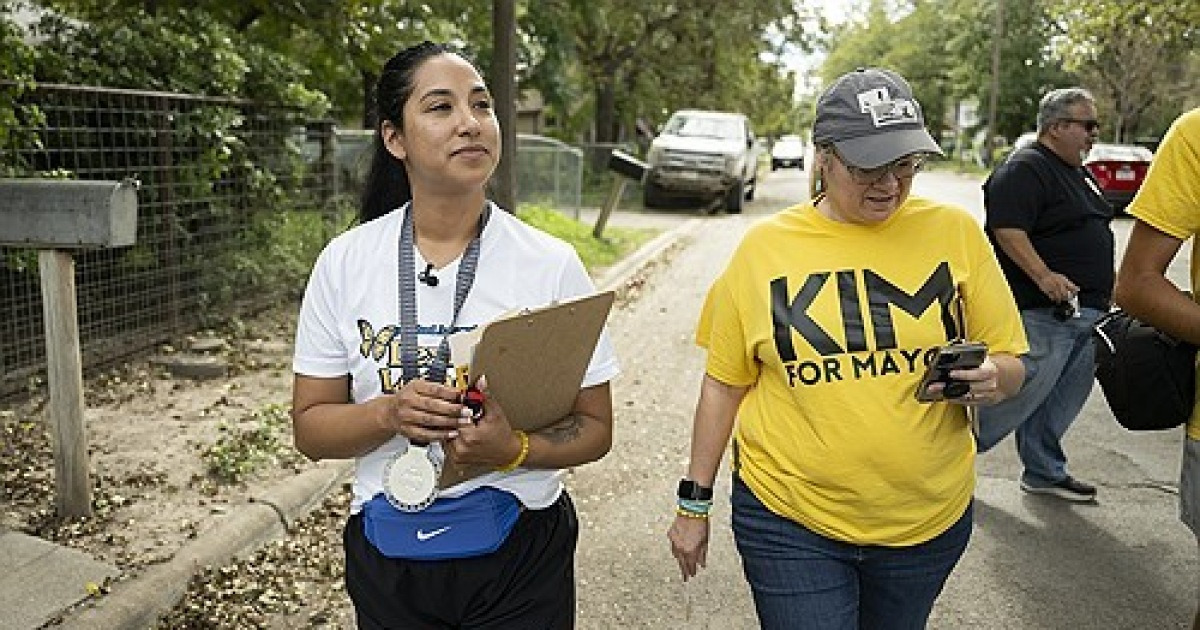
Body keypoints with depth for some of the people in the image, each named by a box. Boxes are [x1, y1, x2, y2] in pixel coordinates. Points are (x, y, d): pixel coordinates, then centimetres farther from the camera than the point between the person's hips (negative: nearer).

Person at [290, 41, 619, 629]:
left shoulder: (551, 264, -11)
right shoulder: (344, 262, -7)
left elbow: (594, 428, -6)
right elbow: (310, 429, -2)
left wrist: (516, 449, -25)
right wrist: (389, 414, -22)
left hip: (519, 556, -1)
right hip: (386, 555, 2)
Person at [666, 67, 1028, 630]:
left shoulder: (954, 231, -4)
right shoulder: (765, 246, -6)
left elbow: (1010, 364, 4)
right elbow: (724, 383, 1)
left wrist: (990, 380, -19)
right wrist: (694, 502, 3)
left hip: (929, 520, 2)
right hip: (790, 520, -2)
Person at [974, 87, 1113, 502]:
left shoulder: (1079, 174, 20)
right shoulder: (1024, 169, -13)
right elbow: (1007, 229, -24)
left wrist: (1103, 286, 28)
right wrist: (1044, 275, -31)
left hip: (1084, 311, 10)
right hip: (1044, 312, -10)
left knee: (1064, 399, 15)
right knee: (1023, 393, -9)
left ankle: (1044, 473, 27)